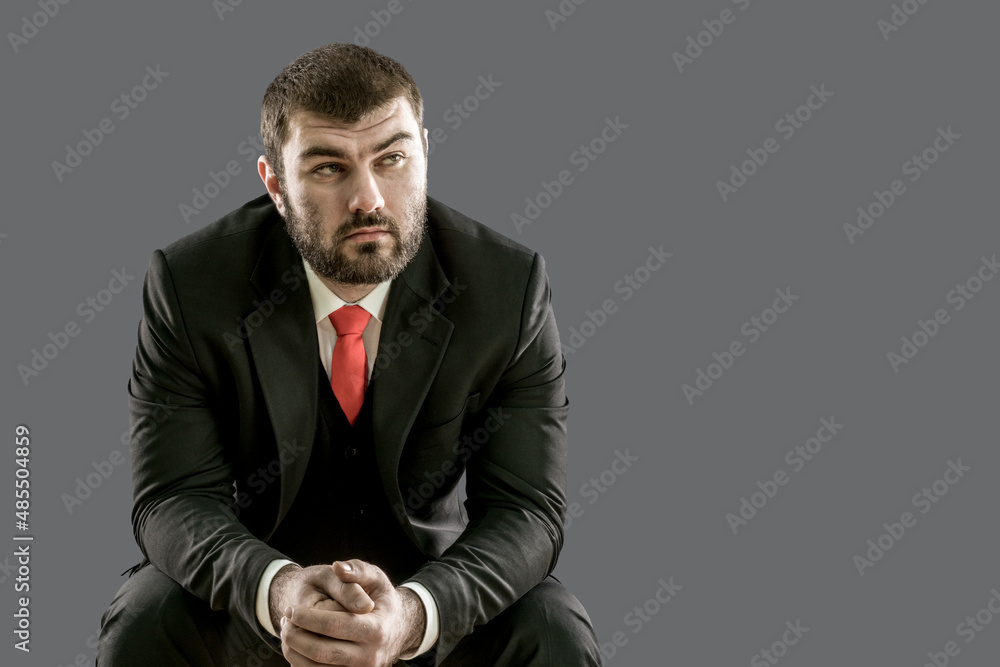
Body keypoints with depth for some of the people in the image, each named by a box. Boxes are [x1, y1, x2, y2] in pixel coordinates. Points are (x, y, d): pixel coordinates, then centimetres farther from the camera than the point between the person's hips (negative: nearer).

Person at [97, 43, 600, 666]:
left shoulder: (509, 286, -17)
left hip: (430, 574, 0)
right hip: (257, 567, 0)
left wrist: (413, 612, -39)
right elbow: (176, 497, -18)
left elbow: (526, 510, -18)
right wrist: (277, 589, -40)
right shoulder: (190, 283, -16)